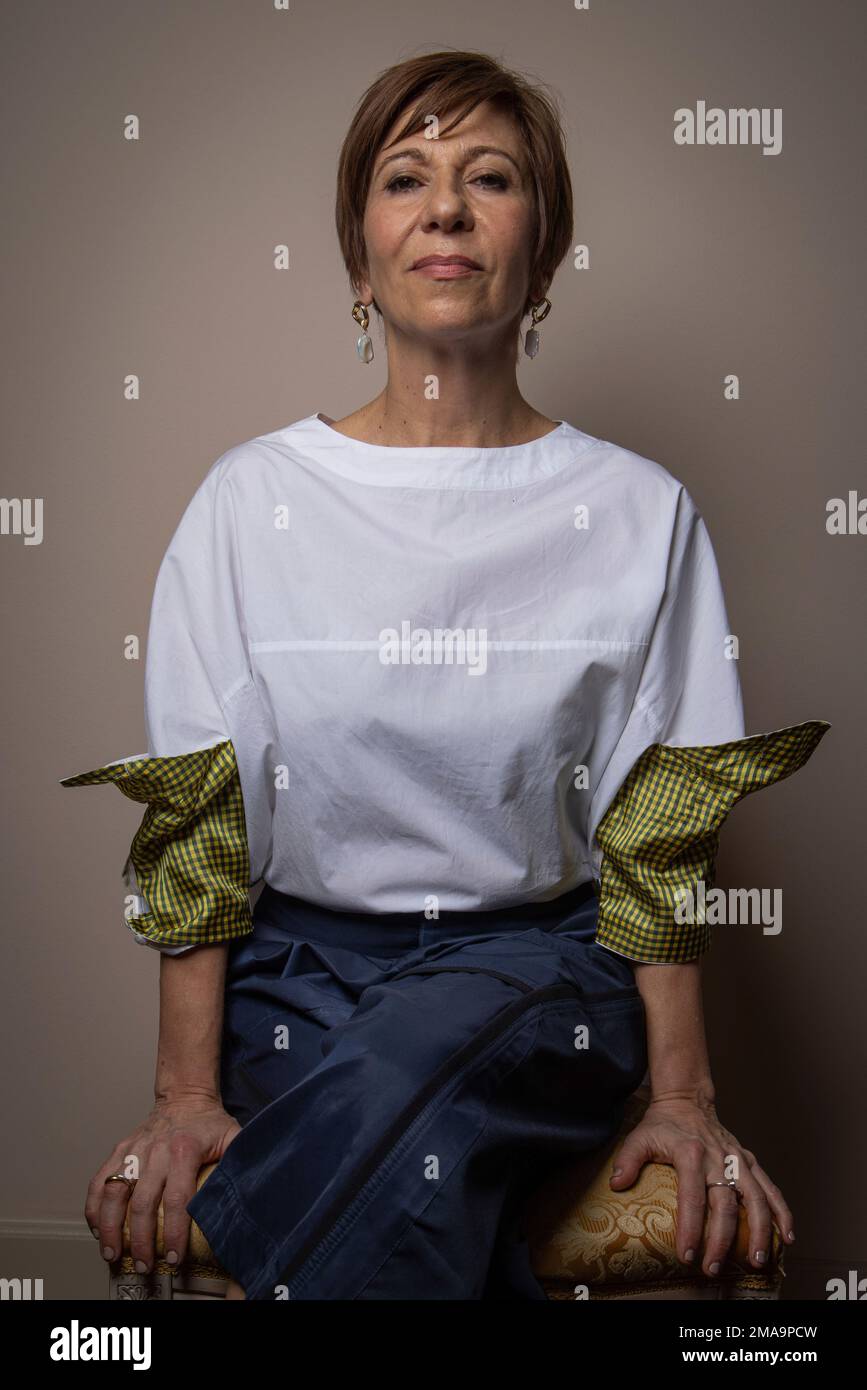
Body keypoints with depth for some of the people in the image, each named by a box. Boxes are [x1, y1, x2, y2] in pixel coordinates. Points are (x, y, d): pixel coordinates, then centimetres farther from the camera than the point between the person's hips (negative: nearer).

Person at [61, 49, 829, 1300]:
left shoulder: (640, 514, 2)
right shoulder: (252, 498, 2)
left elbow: (660, 842, 1)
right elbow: (196, 830, 0)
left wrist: (684, 1096, -8)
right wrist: (186, 1093, -8)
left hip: (539, 960, 0)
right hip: (302, 959, 1)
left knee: (408, 1062, -33)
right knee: (413, 1167, -31)